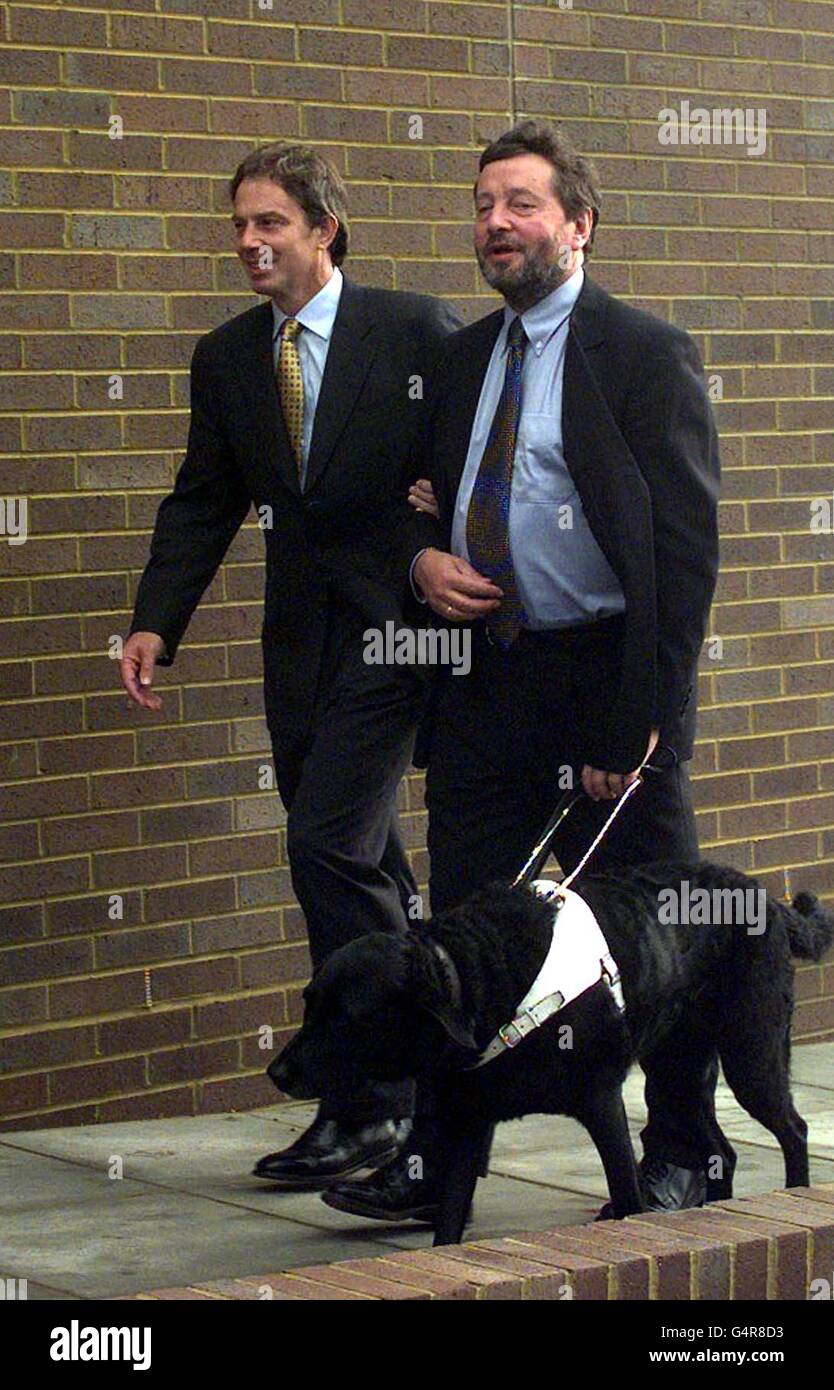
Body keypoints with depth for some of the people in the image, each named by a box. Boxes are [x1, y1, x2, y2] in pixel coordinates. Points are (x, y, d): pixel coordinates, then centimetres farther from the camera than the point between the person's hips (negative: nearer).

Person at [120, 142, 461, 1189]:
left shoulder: (416, 331, -5)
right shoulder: (226, 358, 10)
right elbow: (203, 504, 11)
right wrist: (155, 624, 0)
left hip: (393, 628, -6)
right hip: (299, 640, 6)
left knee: (328, 846, -15)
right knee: (363, 868, 11)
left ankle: (366, 1107, -6)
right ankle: (397, 1090, 22)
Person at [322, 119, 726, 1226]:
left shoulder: (648, 355, -5)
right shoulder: (460, 359, 14)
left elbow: (685, 547, -11)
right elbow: (426, 498, 26)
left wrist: (639, 718, -17)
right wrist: (424, 555, 0)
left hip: (604, 673, -5)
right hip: (482, 687, 5)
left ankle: (683, 1157, 18)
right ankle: (437, 1157, 11)